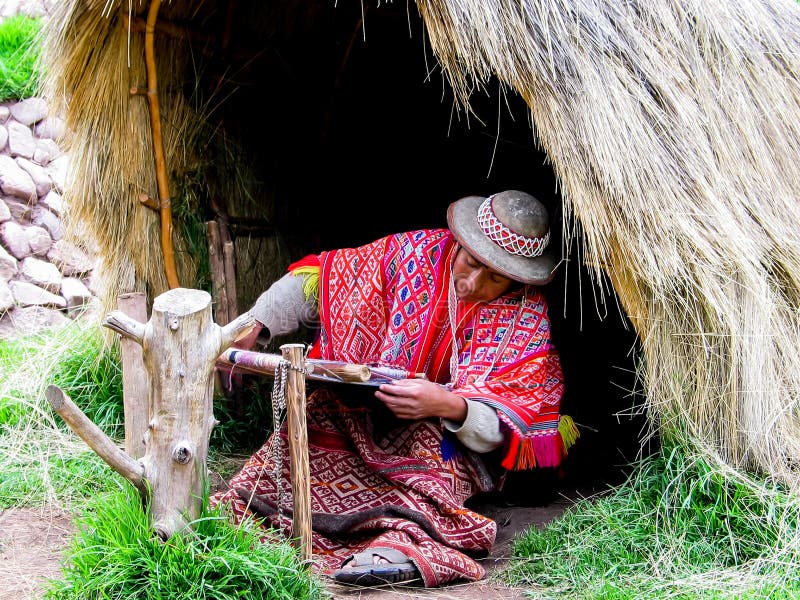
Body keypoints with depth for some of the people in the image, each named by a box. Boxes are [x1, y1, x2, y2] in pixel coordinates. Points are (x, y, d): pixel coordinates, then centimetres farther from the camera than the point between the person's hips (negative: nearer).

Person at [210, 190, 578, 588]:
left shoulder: (527, 319, -12)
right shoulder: (415, 252, -6)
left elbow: (512, 423, -19)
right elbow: (320, 278, 2)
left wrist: (449, 406, -39)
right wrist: (253, 325, -10)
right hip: (365, 414, 4)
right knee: (319, 415, -25)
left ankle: (405, 543, -60)